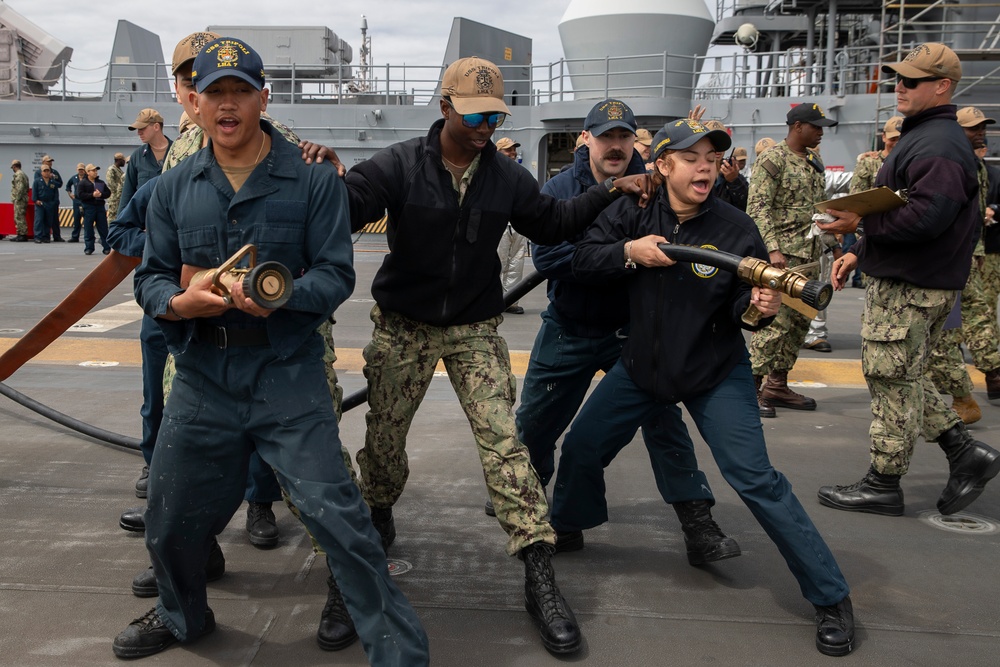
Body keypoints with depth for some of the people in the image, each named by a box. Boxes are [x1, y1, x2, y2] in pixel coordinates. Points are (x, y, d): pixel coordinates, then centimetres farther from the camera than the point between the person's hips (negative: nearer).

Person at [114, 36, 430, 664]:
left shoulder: (315, 181, -3)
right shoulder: (173, 189, 8)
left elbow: (337, 274, -7)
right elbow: (150, 276, 9)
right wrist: (178, 302, -14)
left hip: (289, 380, -4)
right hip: (202, 381, 5)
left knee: (337, 515, -11)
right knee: (172, 521, 19)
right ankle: (182, 616, 51)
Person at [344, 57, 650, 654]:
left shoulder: (508, 177, 0)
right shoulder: (399, 166, -11)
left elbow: (551, 222, 14)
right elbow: (345, 210, -21)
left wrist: (611, 191, 6)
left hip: (475, 330, 1)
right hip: (404, 328, 0)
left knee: (503, 439, -10)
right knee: (384, 437, 11)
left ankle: (540, 574, -7)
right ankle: (378, 516, 44)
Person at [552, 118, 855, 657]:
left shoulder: (737, 229, -16)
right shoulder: (634, 213, -9)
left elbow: (741, 309, -11)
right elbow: (583, 260, -9)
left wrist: (757, 307, -34)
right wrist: (629, 252, -25)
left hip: (716, 374, -3)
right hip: (641, 365, 4)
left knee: (755, 480, -10)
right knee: (581, 447, 11)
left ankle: (831, 597, 5)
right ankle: (565, 529, 42)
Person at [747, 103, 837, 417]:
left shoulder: (814, 161, 16)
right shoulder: (772, 160, -9)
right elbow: (758, 209, -16)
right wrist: (773, 249, -24)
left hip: (810, 252, 9)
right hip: (782, 253, -9)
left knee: (799, 321, 11)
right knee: (775, 321, -12)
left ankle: (777, 385, 19)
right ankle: (751, 386, -3)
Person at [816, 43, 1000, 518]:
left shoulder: (939, 145, -17)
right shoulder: (921, 137, 19)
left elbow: (926, 216, -28)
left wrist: (860, 221, -21)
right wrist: (858, 253, 16)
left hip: (912, 287, -11)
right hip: (900, 279, 11)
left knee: (893, 378, -2)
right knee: (903, 377, 18)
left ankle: (882, 485, 10)